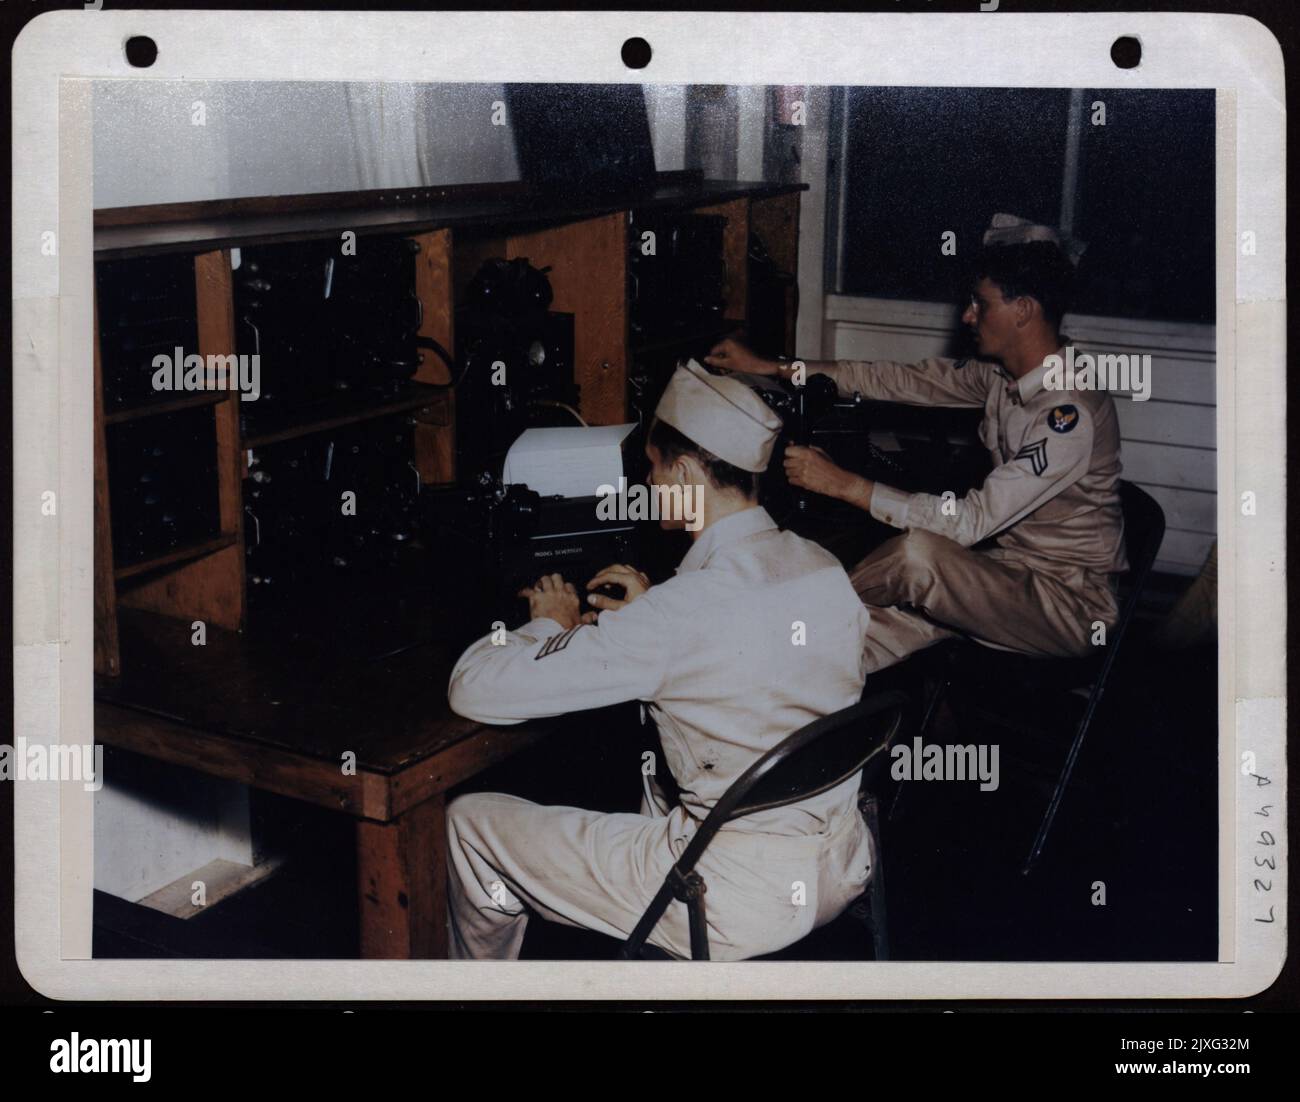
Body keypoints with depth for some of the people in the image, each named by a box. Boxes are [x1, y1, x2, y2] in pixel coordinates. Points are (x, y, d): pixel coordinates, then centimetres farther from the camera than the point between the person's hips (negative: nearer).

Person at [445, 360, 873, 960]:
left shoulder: (679, 613, -24)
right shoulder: (825, 569, -2)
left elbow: (473, 687, -21)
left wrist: (553, 623, -1)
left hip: (746, 910, -8)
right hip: (841, 869, 8)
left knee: (470, 820, 8)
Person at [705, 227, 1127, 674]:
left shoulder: (1071, 411, -25)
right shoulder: (1003, 376, 3)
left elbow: (971, 521, -27)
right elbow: (902, 380, 10)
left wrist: (843, 483, -26)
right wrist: (772, 367, 8)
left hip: (1073, 605, -8)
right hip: (1013, 571, 8)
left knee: (918, 552, -28)